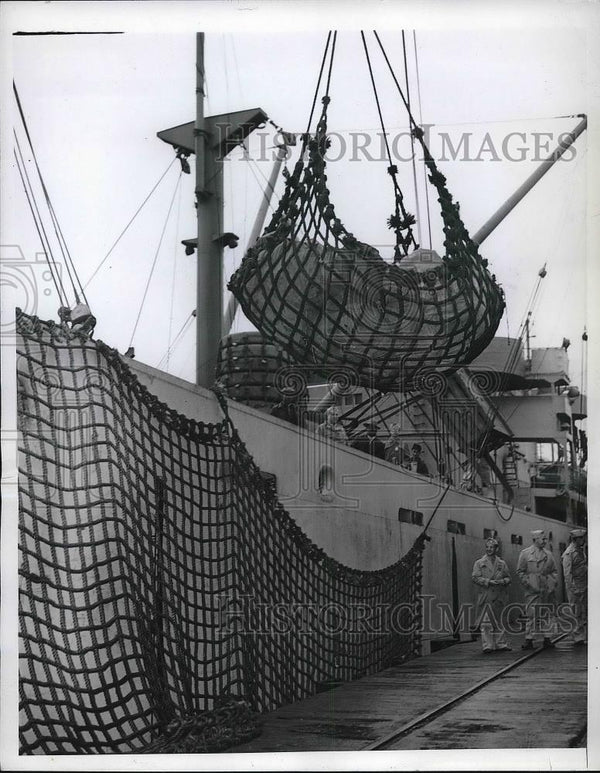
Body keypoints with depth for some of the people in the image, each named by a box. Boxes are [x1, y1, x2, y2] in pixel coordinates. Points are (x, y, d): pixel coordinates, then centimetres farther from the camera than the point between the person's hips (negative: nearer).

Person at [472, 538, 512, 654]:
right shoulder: (479, 563, 5)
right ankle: (487, 646, -3)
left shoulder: (502, 563, 13)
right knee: (486, 622, -5)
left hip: (499, 597, 3)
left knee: (498, 622, 9)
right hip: (485, 596, -2)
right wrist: (488, 582, -15)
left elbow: (508, 578, 14)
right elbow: (475, 577, -3)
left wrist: (503, 581, -8)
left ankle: (500, 644, 16)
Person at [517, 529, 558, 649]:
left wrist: (554, 583, 5)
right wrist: (527, 584, -8)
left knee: (548, 614, 5)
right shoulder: (525, 553, 3)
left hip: (548, 590, 4)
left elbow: (554, 571, 19)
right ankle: (529, 640, -5)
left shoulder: (548, 554, 14)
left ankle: (547, 639, 12)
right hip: (532, 590, -4)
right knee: (532, 615, -8)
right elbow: (520, 571, 2)